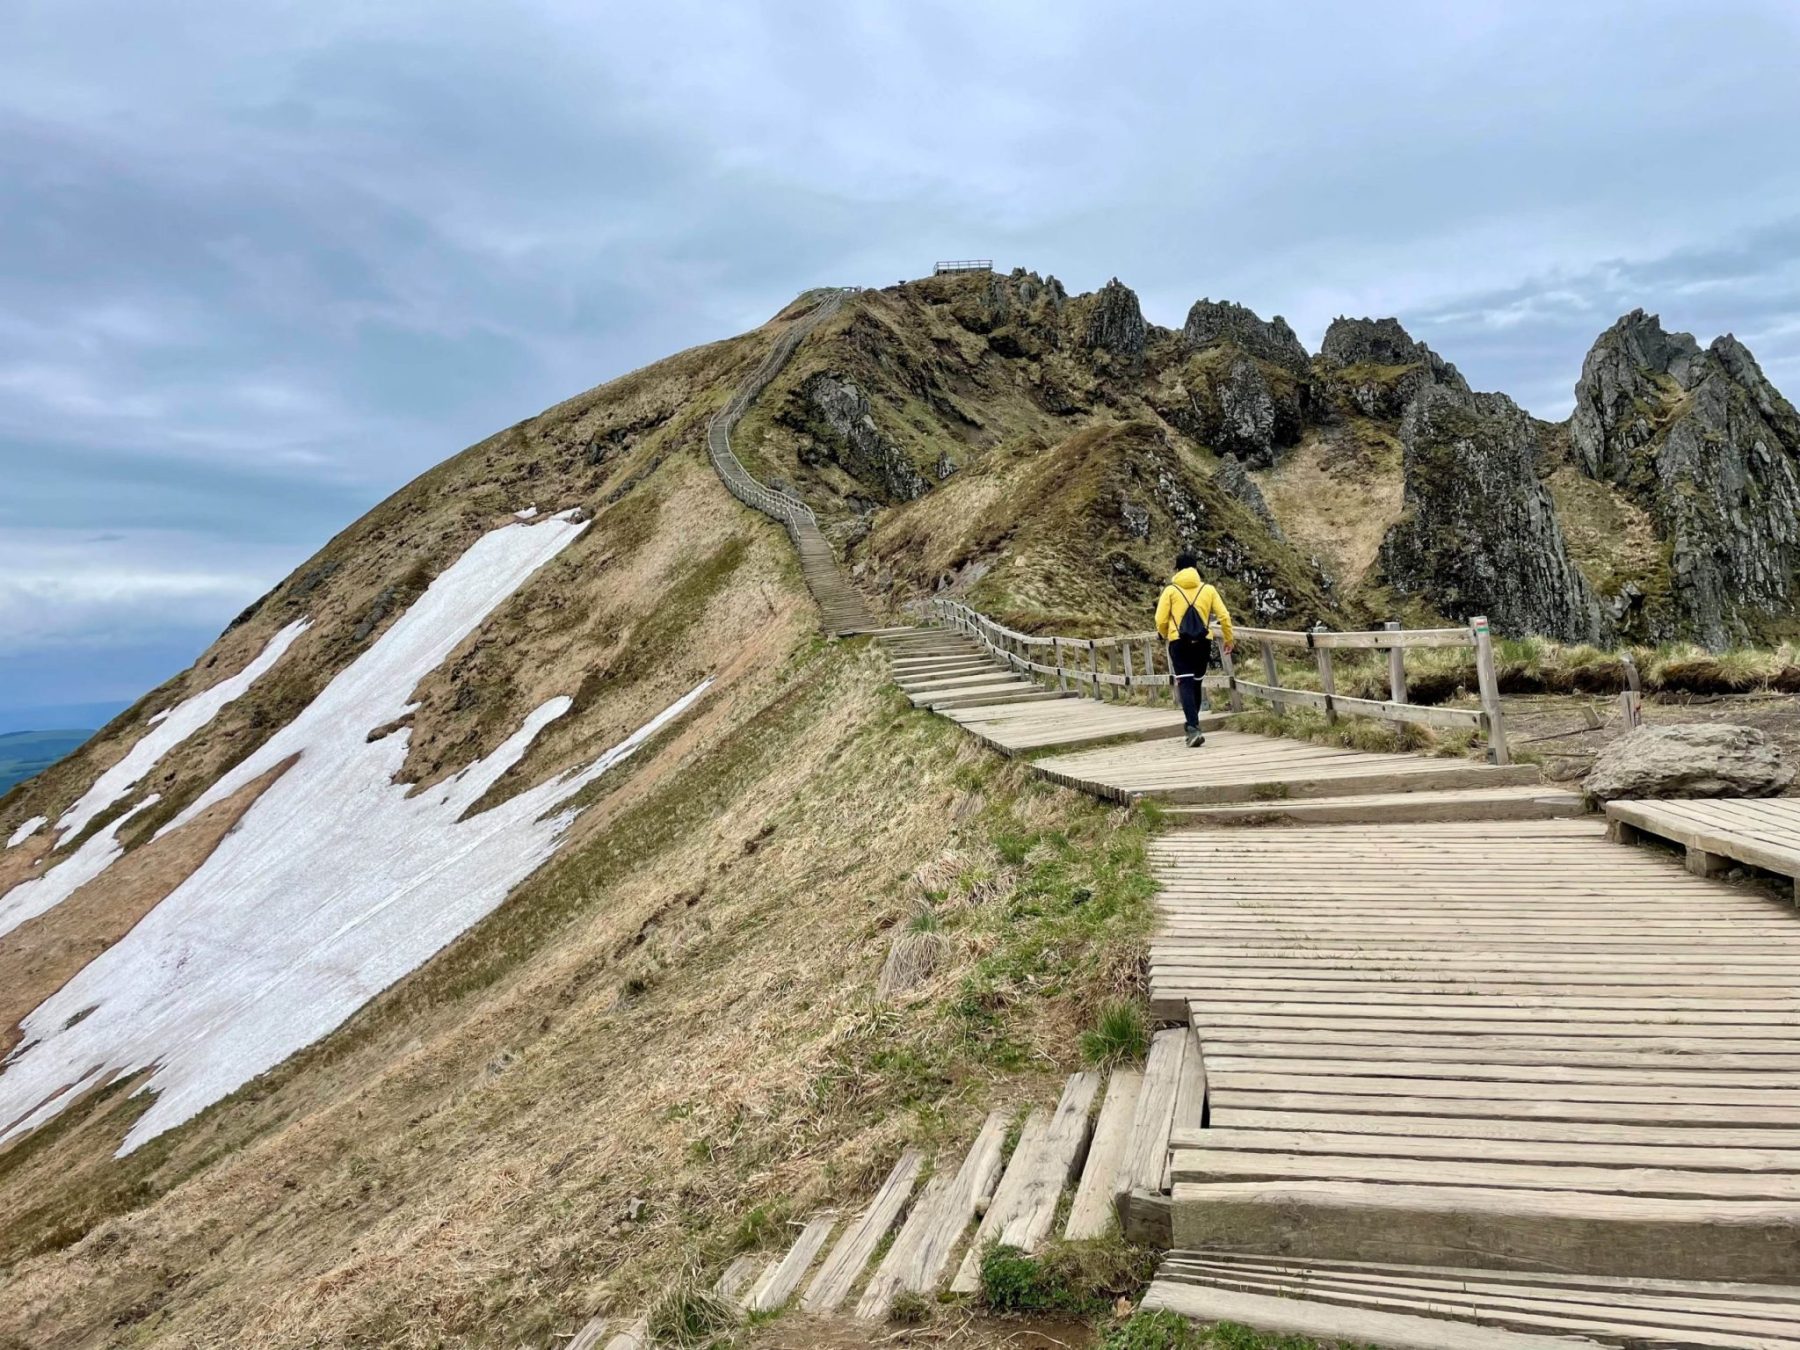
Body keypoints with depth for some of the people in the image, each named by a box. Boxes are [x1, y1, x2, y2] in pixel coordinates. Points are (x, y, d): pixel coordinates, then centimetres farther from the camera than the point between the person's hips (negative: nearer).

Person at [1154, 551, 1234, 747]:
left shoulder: (1171, 590, 3)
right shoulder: (1208, 589, 9)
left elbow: (1161, 620, -2)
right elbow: (1224, 616, 5)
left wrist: (1164, 635, 18)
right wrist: (1228, 640, 17)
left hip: (1179, 642, -2)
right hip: (1203, 642, 2)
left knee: (1185, 684, -6)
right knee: (1196, 683, 17)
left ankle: (1193, 727, -23)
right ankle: (1192, 724, 26)